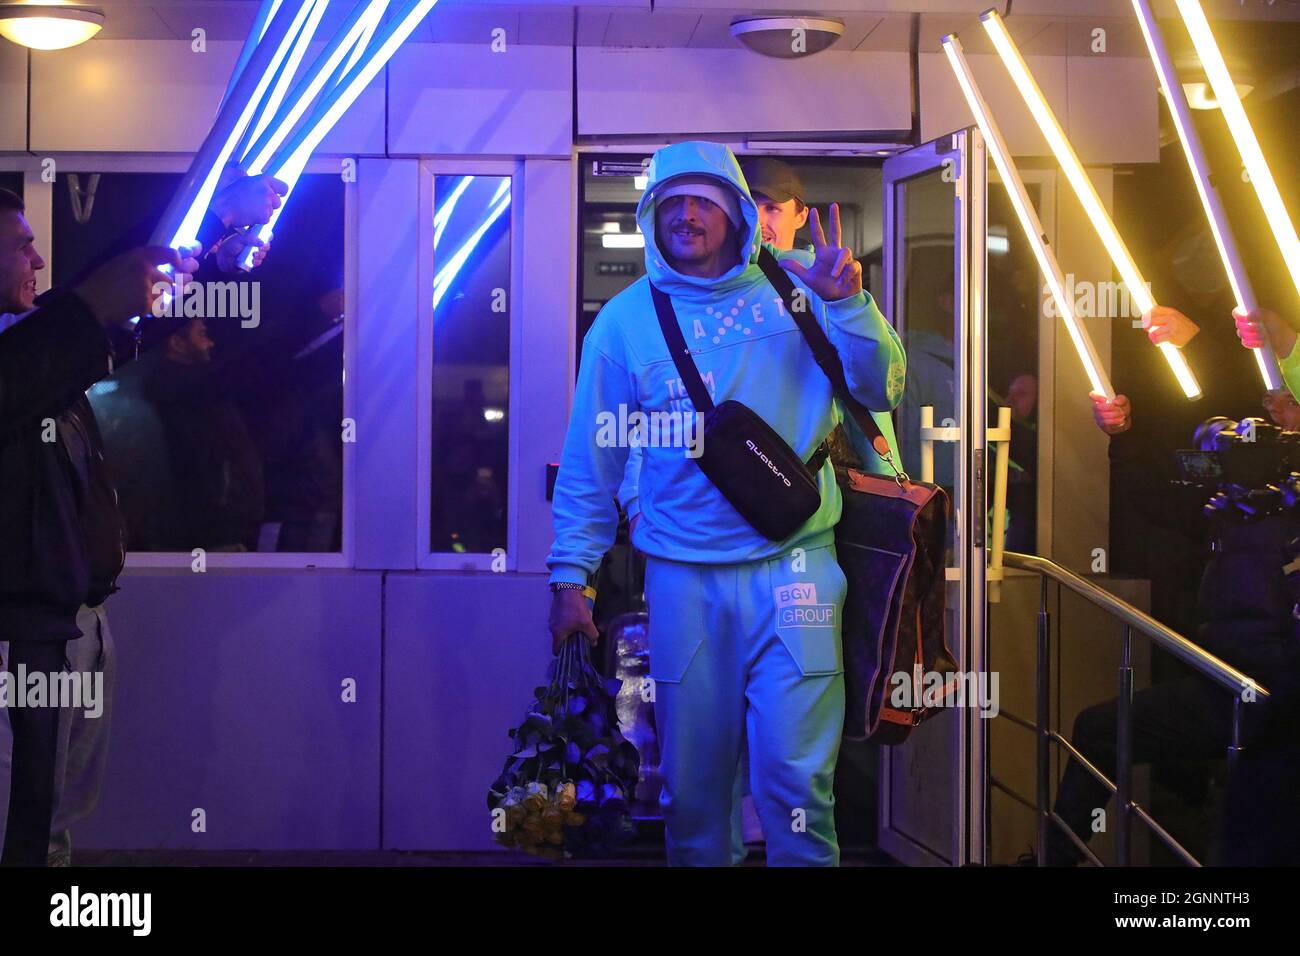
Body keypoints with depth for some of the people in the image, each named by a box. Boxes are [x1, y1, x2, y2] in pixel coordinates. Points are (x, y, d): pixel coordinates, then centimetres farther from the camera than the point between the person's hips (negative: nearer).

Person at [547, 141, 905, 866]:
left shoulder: (795, 290, 4)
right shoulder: (627, 319, 5)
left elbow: (880, 392, 2)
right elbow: (590, 462, 8)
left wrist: (849, 304, -13)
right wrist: (570, 577, 4)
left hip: (792, 560, -1)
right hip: (683, 575, 1)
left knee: (796, 773, -5)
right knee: (693, 777, 7)